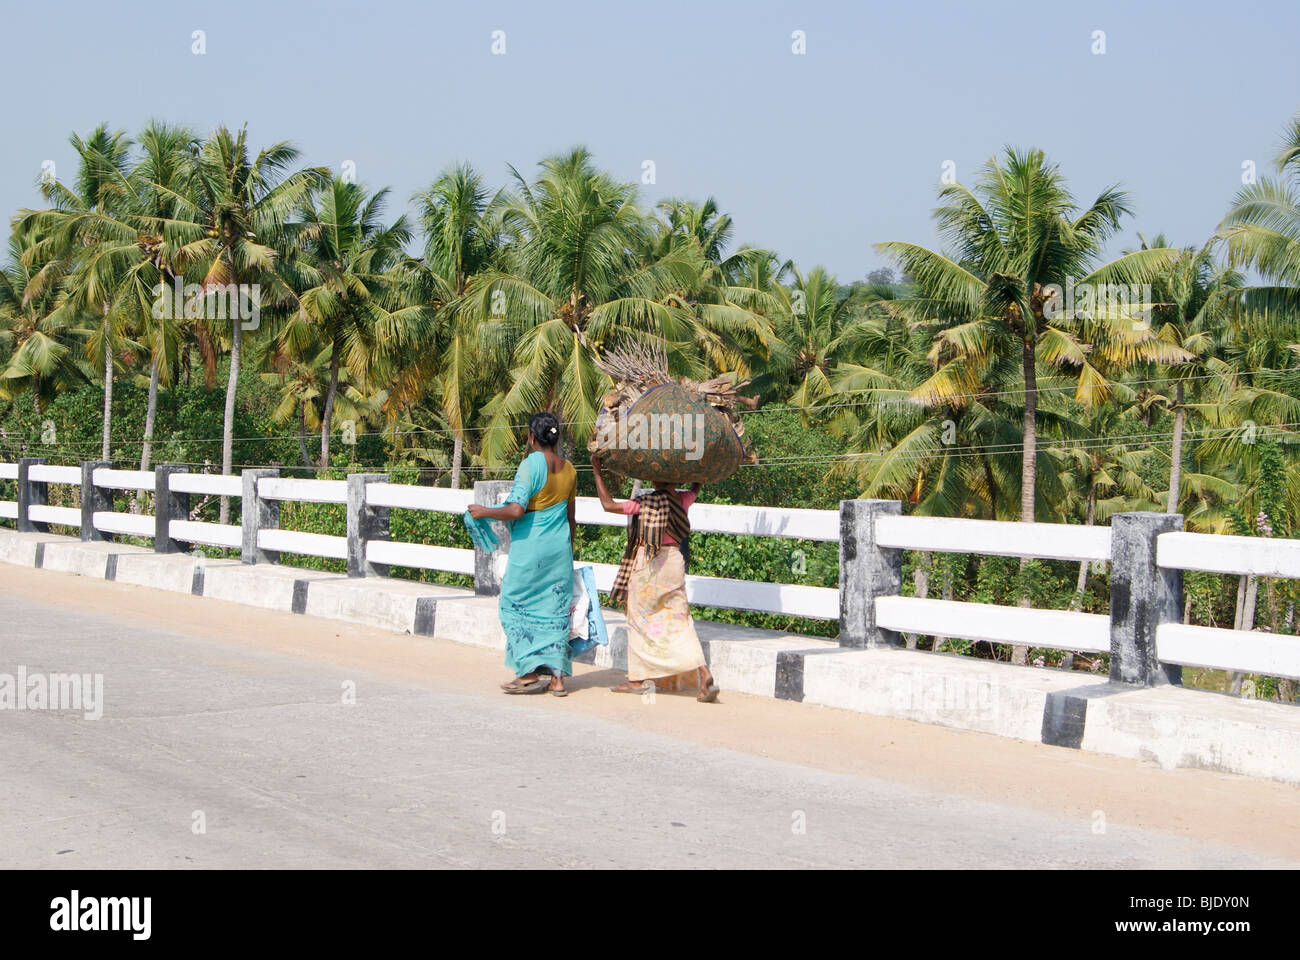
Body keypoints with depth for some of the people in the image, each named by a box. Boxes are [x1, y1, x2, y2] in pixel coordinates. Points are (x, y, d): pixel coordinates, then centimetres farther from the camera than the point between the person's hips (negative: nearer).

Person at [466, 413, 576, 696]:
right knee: (555, 609, 8)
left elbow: (515, 510, -22)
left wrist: (484, 512, -7)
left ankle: (530, 673, 3)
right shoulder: (568, 469, 7)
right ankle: (557, 677, 7)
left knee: (516, 606, 6)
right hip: (560, 546, 6)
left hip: (530, 548, -6)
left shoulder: (531, 465, -14)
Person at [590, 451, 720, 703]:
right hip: (674, 561, 5)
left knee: (641, 620, 9)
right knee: (679, 621, 4)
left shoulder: (646, 503, -15)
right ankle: (704, 675, -11)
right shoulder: (683, 499, 2)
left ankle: (637, 679, 18)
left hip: (649, 565, -5)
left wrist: (597, 471, -7)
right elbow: (696, 487, 26)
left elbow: (608, 505, -12)